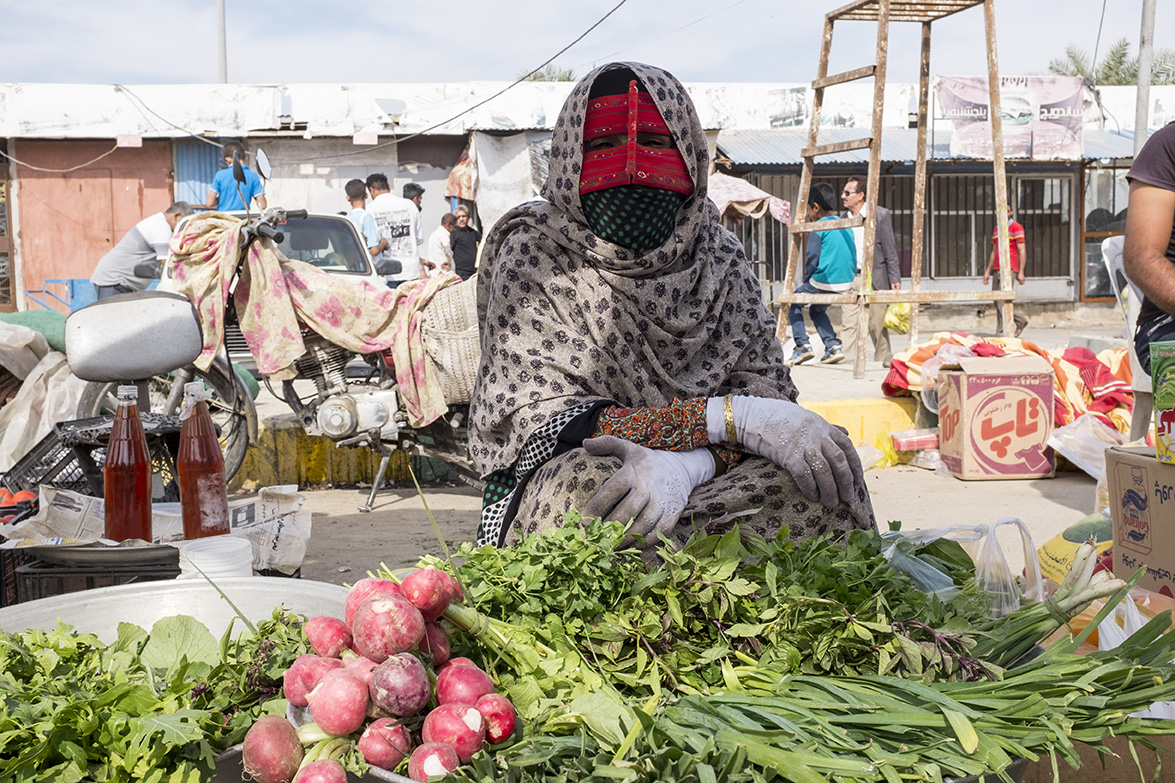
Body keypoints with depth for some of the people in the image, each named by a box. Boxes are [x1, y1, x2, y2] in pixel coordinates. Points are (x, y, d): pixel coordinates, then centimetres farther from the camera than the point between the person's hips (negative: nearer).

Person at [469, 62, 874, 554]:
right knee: (587, 481, -35)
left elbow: (767, 387, -5)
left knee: (824, 472, -22)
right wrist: (731, 416, -24)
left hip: (700, 493, 3)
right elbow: (545, 423, -16)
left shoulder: (718, 257, 3)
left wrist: (686, 464, -30)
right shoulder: (534, 259, -8)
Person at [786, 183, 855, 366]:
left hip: (823, 282, -7)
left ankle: (803, 345, 4)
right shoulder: (846, 225, 13)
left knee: (794, 301, 16)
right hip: (846, 284, 7)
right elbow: (852, 257, 15)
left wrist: (806, 280, 2)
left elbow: (812, 258, -12)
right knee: (817, 309, 30)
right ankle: (833, 346, 16)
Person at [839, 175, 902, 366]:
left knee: (877, 324, 5)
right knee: (848, 323, -4)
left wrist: (895, 279, -7)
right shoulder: (843, 218, 9)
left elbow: (890, 249, -3)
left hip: (874, 277, -3)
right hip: (850, 277, 3)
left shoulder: (880, 214, -3)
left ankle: (884, 358, 21)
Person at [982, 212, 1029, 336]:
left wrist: (1021, 272, -13)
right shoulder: (996, 229, 20)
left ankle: (1003, 333, -12)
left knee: (1003, 300, -13)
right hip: (997, 270, 7)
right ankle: (1020, 321, 23)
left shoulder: (1017, 228, -2)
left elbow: (1022, 251, -6)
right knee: (997, 302, 6)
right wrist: (988, 271, 18)